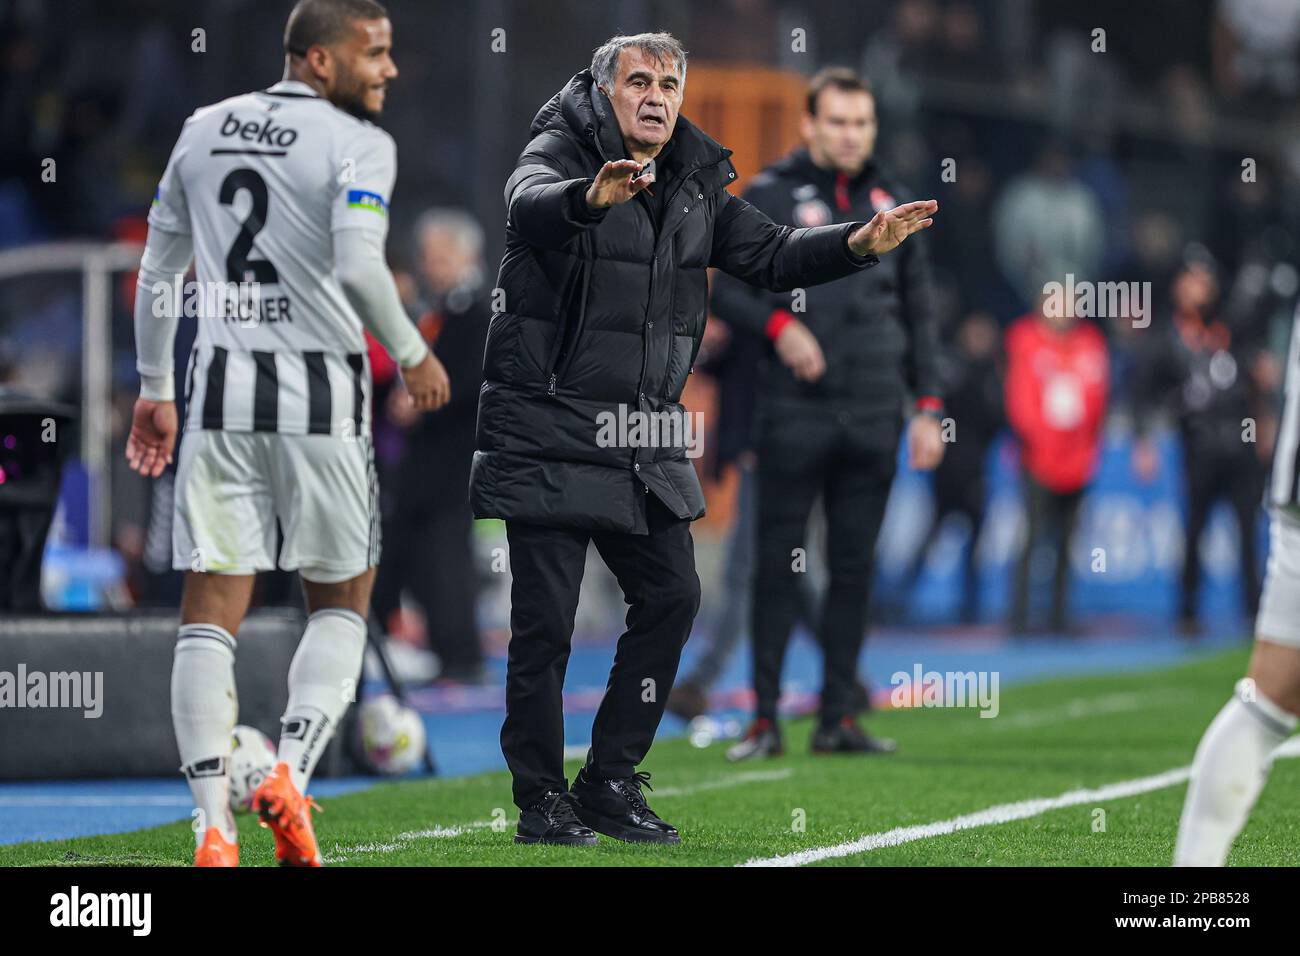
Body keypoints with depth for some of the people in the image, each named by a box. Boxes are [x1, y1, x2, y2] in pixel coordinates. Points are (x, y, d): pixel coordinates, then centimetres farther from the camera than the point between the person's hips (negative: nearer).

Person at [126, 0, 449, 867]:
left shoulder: (204, 131, 12)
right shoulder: (358, 144, -6)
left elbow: (157, 270, 15)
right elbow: (359, 267, -20)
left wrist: (154, 389, 22)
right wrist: (412, 354, -4)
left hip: (220, 385, 4)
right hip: (319, 390, -4)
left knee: (211, 609, 2)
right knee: (341, 602, 13)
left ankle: (215, 826, -7)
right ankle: (291, 776, -5)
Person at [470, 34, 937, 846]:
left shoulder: (697, 186, 10)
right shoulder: (560, 154, -10)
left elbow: (770, 255, 15)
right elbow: (530, 206, -33)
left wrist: (860, 244, -1)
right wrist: (592, 197, -56)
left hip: (645, 440, 7)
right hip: (548, 434, -7)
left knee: (672, 597, 5)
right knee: (546, 618, -4)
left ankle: (610, 781, 16)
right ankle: (540, 799, 7)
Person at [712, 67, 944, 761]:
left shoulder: (892, 202, 14)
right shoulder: (771, 196, 3)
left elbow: (919, 311, 17)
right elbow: (726, 291, 3)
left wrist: (928, 405, 11)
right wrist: (778, 325, -15)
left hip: (873, 417, 3)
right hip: (795, 411, -3)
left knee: (854, 568, 4)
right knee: (779, 564, -2)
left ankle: (837, 717, 9)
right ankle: (765, 720, 2)